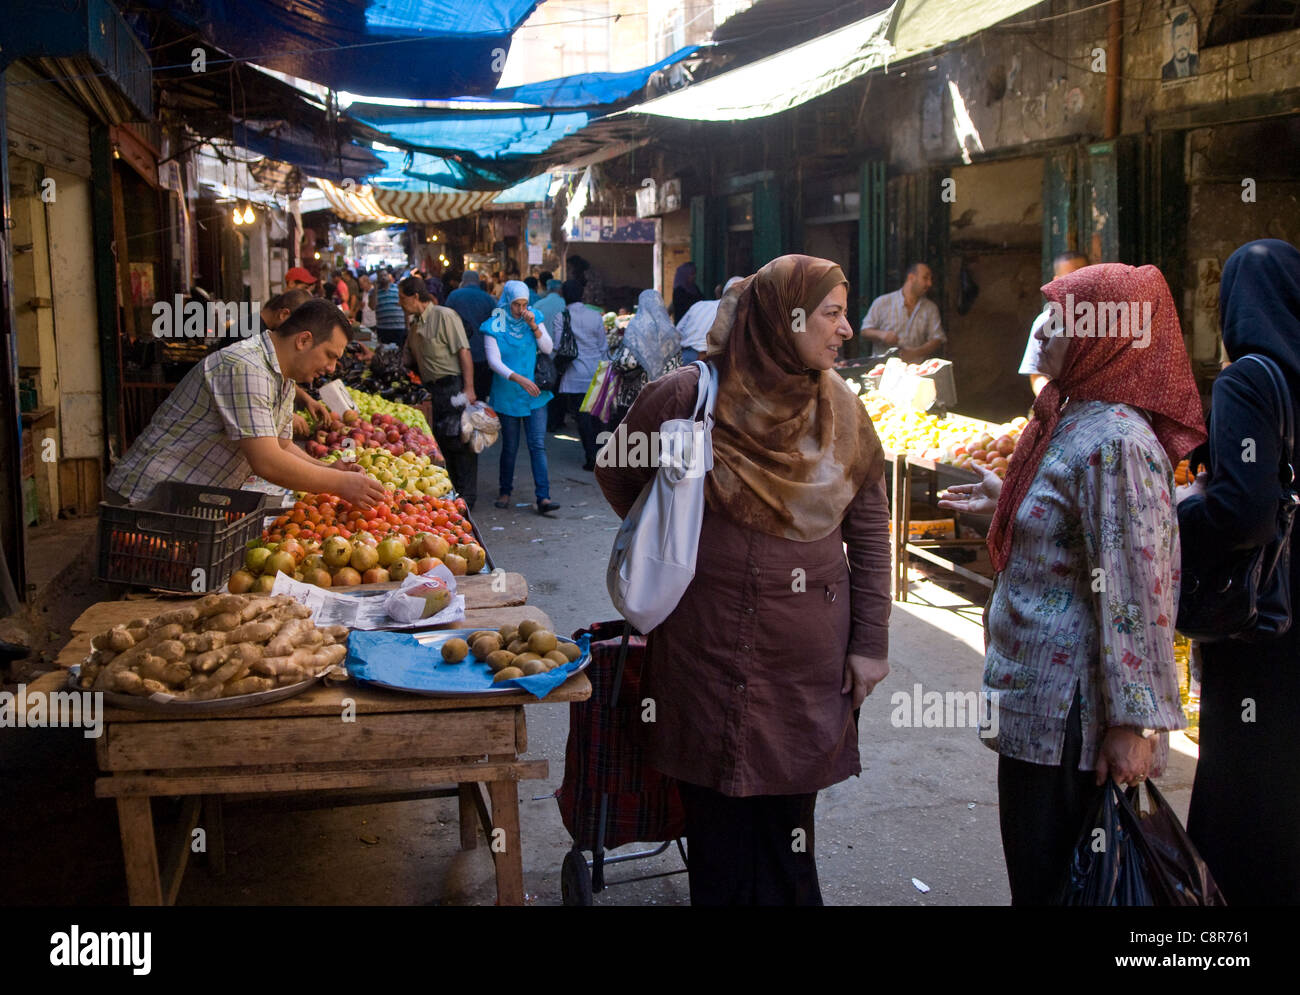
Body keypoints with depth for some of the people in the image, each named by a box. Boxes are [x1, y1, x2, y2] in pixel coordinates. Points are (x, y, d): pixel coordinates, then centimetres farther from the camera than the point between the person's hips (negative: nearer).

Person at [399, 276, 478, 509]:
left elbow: (464, 352, -15)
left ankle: (467, 496, 0)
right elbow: (409, 362, 25)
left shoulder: (444, 316, -9)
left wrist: (469, 389, -21)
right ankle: (451, 492, 18)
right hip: (433, 391, 8)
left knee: (459, 441, -6)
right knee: (441, 442, 9)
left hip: (453, 387, -8)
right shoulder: (416, 325, 16)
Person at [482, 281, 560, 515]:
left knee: (538, 445, -6)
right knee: (510, 447, 8)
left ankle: (543, 497, -9)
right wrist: (519, 378, -28)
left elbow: (547, 348, -2)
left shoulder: (533, 319, 5)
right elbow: (494, 361, -15)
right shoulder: (494, 326, -6)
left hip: (535, 393, 2)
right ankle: (505, 491, 27)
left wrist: (534, 326, -16)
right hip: (507, 396, -2)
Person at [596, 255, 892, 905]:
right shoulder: (687, 398, -9)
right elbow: (617, 473, 9)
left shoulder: (841, 410, 2)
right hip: (711, 650, -2)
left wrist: (870, 641, 3)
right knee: (721, 818, 8)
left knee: (789, 815, 12)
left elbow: (870, 530, 6)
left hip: (809, 657, 3)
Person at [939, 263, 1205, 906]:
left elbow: (1136, 591, -23)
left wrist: (1131, 722, -22)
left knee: (1048, 882, 4)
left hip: (1069, 710, -10)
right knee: (1035, 867, 21)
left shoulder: (1116, 441, -21)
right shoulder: (1076, 423, 10)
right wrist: (1004, 505, 22)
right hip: (1037, 701, 10)